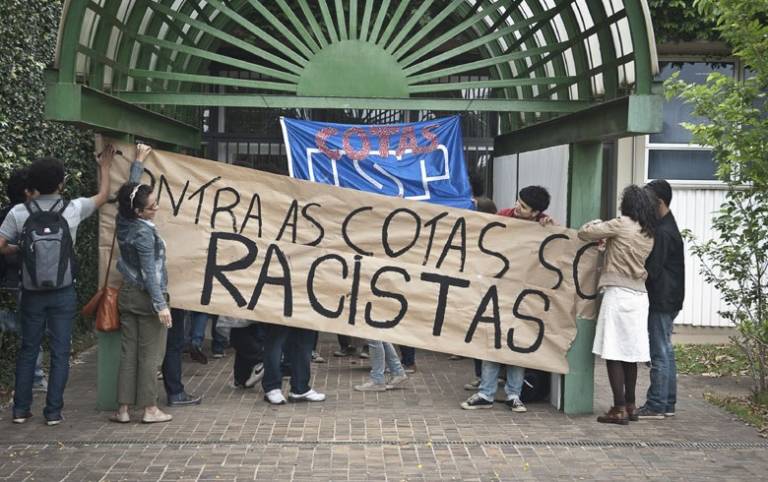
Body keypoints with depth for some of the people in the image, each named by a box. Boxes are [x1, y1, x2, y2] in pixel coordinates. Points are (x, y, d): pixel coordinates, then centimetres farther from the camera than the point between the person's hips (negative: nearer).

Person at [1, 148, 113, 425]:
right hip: (63, 294, -1)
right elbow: (103, 195, 11)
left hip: (32, 294, 1)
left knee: (28, 350, 12)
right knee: (59, 352, 5)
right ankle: (53, 411, 6)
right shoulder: (73, 209, -7)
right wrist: (105, 167, 24)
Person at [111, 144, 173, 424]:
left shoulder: (123, 221, 1)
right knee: (150, 355, 1)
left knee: (128, 352, 8)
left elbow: (131, 189, 18)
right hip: (146, 297, -7)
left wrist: (139, 161, 29)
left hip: (127, 294, 7)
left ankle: (123, 409, 8)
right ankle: (149, 409, 5)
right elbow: (150, 273, -21)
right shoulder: (144, 234, -19)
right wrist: (161, 305, -21)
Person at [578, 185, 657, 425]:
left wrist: (598, 225, 13)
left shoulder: (621, 224, -9)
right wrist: (609, 241, 22)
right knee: (630, 352, 12)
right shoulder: (649, 233, 10)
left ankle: (619, 409, -5)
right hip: (639, 295, 7)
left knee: (614, 353, -4)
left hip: (618, 294, -7)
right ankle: (630, 405, 18)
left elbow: (583, 233, -5)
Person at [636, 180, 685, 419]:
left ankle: (656, 406, -1)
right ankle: (667, 403, 21)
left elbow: (652, 270, -20)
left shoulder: (663, 232, -18)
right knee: (665, 351, 14)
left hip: (662, 300, -10)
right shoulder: (667, 226, 14)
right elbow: (656, 266, 14)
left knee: (660, 353, -6)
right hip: (669, 300, 10)